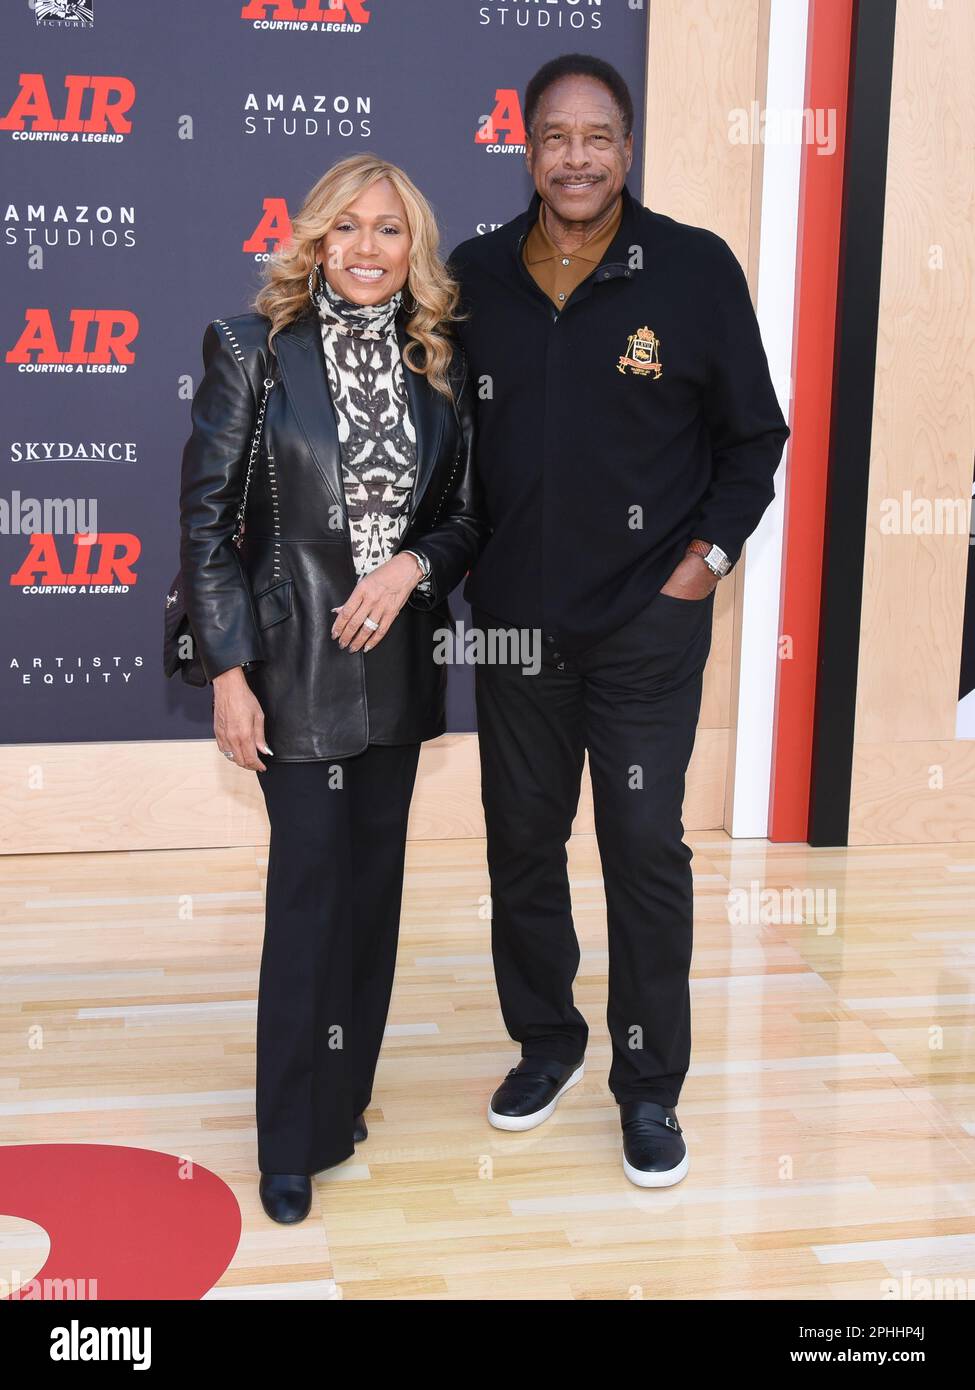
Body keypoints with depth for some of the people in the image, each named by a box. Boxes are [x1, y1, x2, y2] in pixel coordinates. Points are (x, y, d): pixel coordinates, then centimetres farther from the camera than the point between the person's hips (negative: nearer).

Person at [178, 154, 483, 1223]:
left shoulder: (440, 365, 5)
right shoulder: (252, 350, -5)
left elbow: (464, 515, 10)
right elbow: (205, 521, -6)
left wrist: (414, 565, -12)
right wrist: (228, 672, -12)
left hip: (397, 657, 4)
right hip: (294, 661, -4)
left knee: (373, 884, 13)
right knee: (310, 889, -2)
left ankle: (343, 1097, 32)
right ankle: (293, 1145, 15)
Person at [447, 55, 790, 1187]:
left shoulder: (695, 268, -5)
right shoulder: (474, 276, 1)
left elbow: (753, 435, 2)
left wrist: (711, 551, -8)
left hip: (648, 624, -3)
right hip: (515, 621, 3)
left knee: (646, 850, 2)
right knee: (521, 841, 13)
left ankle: (650, 1085, 19)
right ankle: (545, 1041, 34)